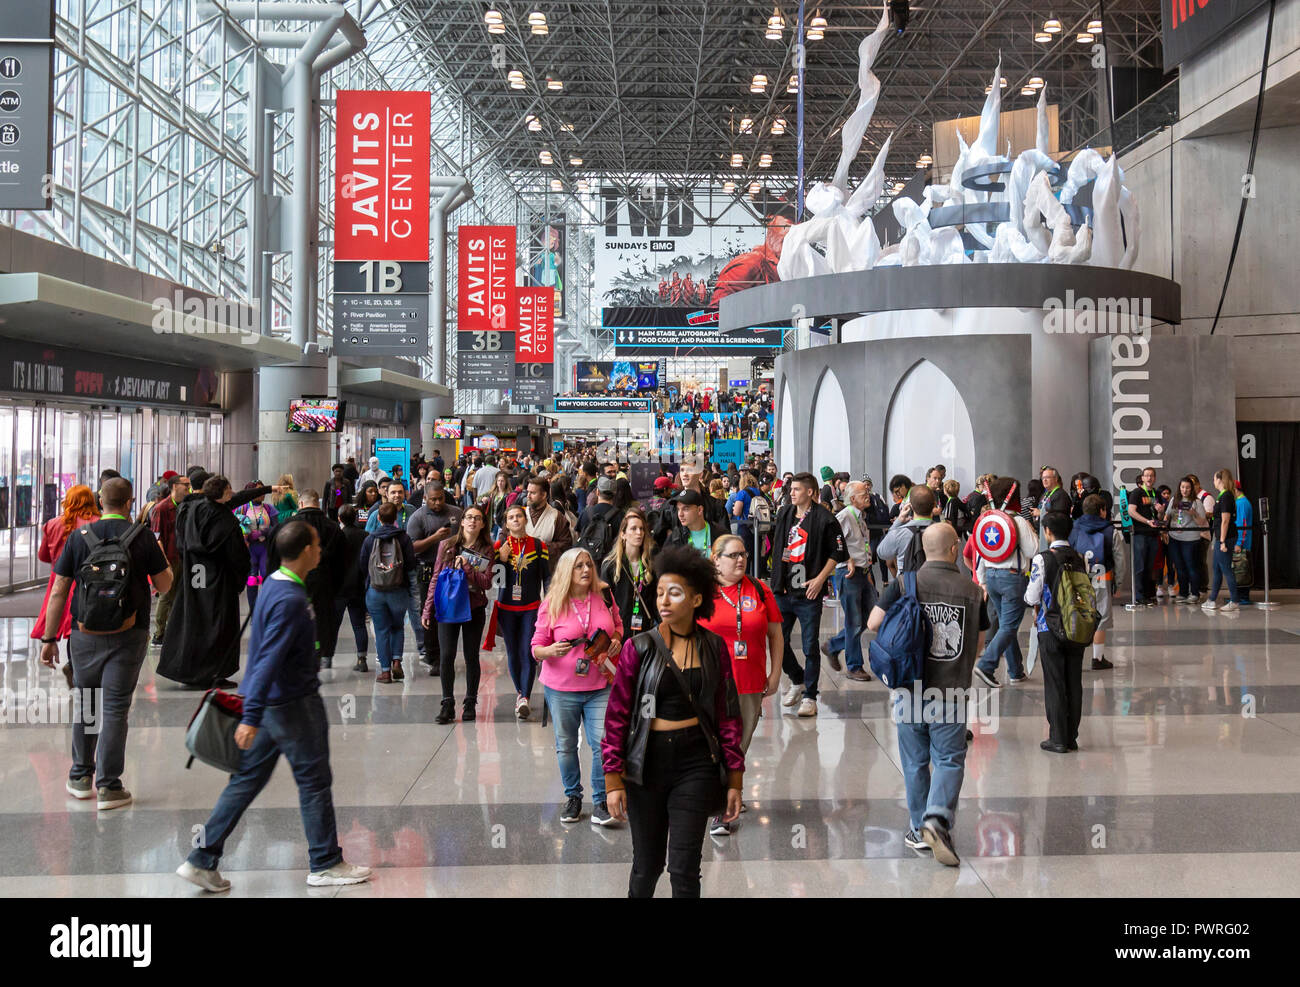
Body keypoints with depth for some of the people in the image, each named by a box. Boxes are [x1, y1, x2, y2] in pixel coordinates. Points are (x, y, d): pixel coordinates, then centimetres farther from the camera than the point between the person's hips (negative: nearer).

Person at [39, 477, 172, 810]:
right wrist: (162, 559, 20)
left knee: (85, 704, 17)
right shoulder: (142, 537, -5)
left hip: (85, 635, 2)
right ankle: (107, 786, 4)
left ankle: (81, 777, 26)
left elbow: (58, 592, -1)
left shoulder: (79, 536, -1)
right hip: (128, 636, -2)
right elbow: (164, 585, 1)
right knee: (115, 708, 3)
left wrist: (49, 639, 4)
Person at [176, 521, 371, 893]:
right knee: (314, 782, 4)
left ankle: (202, 860, 13)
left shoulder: (275, 585, 9)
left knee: (246, 780, 12)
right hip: (293, 704, -10)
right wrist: (251, 717, -29)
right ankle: (326, 865, 16)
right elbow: (269, 660, -27)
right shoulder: (290, 600, -22)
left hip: (272, 703, 10)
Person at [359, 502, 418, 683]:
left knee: (381, 631, 6)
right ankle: (396, 661, 3)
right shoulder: (403, 538, -5)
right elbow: (411, 564, -6)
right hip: (399, 591, 0)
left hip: (374, 592, 0)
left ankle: (385, 671, 3)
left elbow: (363, 566, 3)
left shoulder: (369, 539, -2)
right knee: (398, 627, 19)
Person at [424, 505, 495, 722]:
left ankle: (470, 703, 17)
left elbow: (487, 583, -8)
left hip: (474, 608, 0)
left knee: (471, 656, 5)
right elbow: (436, 577, 7)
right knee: (446, 655, -5)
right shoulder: (447, 545, 4)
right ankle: (448, 704, 4)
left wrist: (466, 567, -19)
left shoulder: (487, 550, 1)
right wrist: (428, 609, 5)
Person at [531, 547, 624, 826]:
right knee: (566, 745, 10)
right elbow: (537, 648, -3)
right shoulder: (551, 604, -5)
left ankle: (600, 802, 8)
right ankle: (572, 797, 29)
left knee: (603, 743, -6)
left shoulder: (605, 596, 1)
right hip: (561, 688, -1)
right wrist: (551, 651, -25)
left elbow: (618, 625, 20)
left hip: (599, 687, 1)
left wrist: (616, 640, -2)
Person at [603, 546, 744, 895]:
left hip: (696, 763, 1)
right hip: (647, 762, 0)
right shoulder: (639, 648, -5)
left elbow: (728, 715, 4)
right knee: (647, 865, 10)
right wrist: (613, 781, -7)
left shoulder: (714, 648, 1)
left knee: (684, 869, -2)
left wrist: (734, 780, 4)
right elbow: (617, 715, -3)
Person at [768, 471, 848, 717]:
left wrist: (820, 579, -11)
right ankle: (797, 681, 31)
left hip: (809, 593, -5)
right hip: (783, 590, 5)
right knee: (778, 641, 9)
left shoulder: (824, 519, -7)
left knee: (810, 647, 0)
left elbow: (838, 553, -3)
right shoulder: (784, 514, 10)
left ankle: (809, 697, 11)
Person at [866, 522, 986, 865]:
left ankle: (919, 830, 21)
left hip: (911, 687, 1)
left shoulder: (905, 583, -6)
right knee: (949, 760, 7)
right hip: (952, 691, -1)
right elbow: (979, 644, 7)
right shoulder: (972, 590, -2)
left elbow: (873, 623, -8)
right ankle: (938, 818, -14)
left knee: (915, 762, 13)